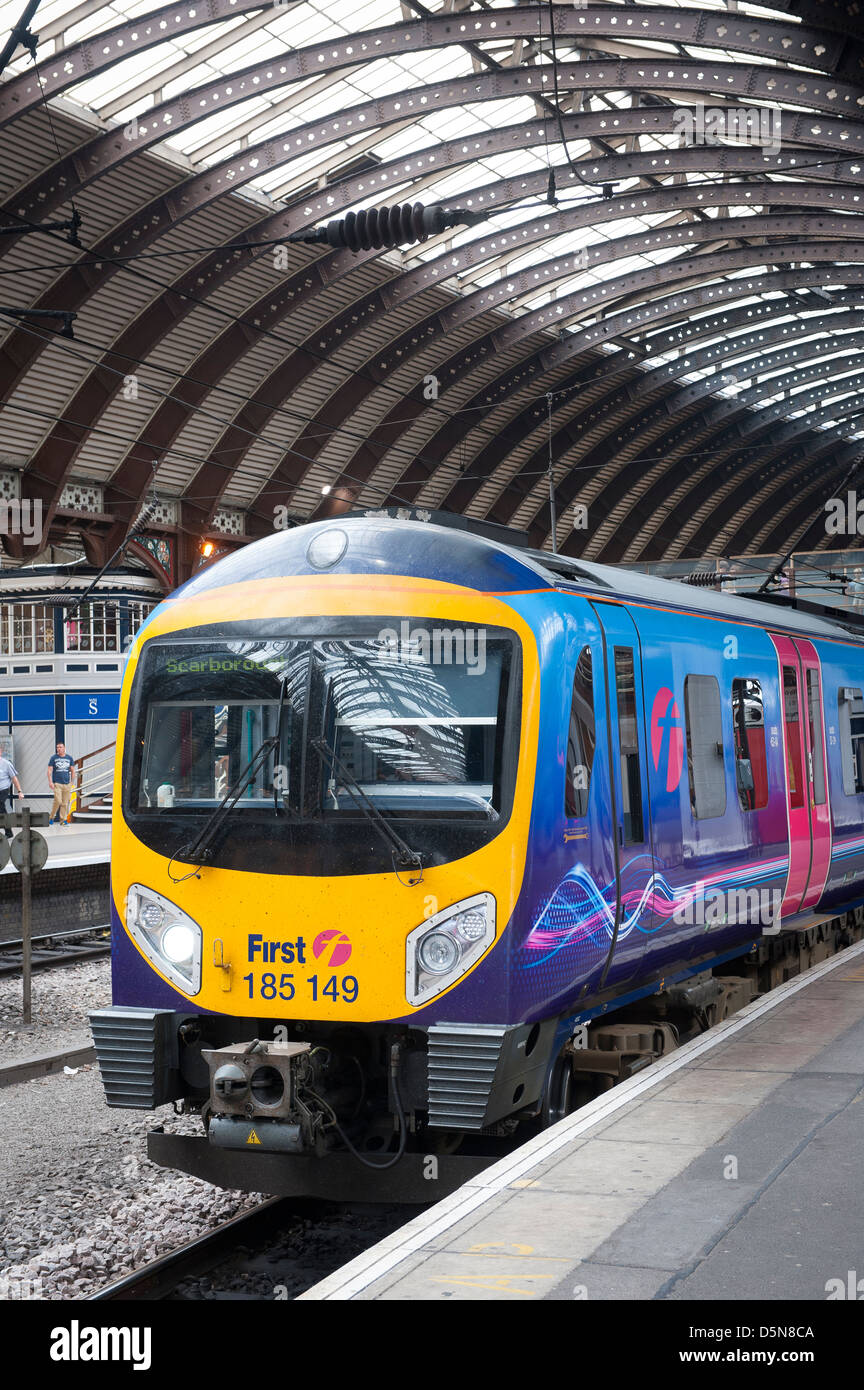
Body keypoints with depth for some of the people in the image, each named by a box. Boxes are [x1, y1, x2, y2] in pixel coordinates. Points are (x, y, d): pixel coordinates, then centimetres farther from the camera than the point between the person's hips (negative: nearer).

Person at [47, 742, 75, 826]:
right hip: (57, 783, -3)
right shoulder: (53, 758, 3)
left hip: (67, 784, 3)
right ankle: (52, 818, 6)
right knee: (58, 801, -12)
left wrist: (72, 781, 11)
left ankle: (63, 820, 9)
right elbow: (50, 771, 1)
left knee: (65, 803, 2)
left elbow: (72, 771, 16)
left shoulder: (69, 758, 10)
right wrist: (50, 782, -8)